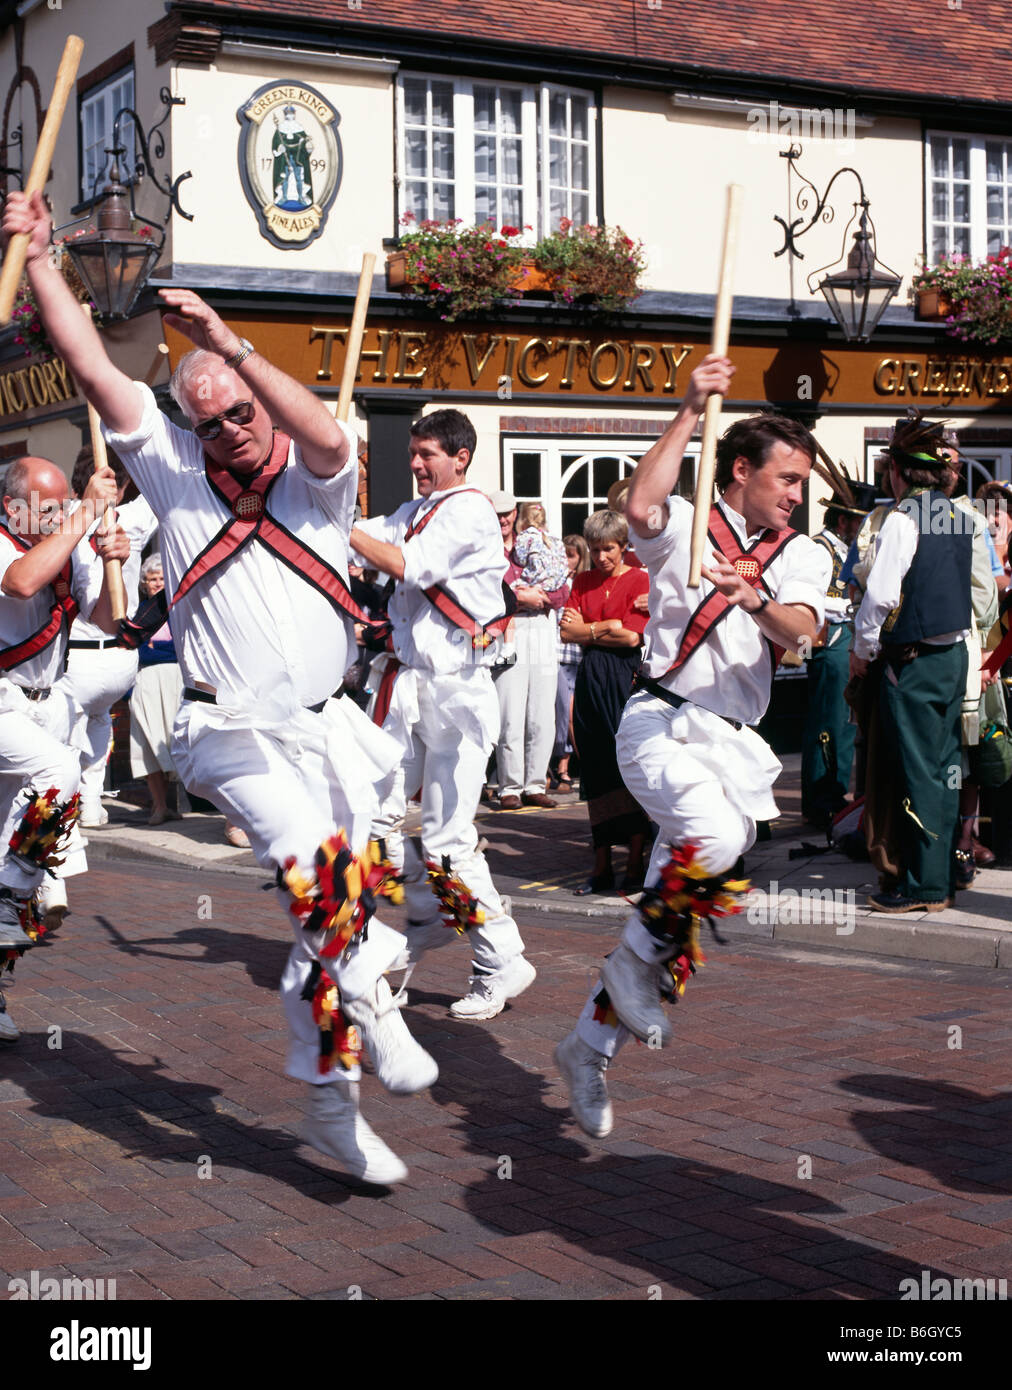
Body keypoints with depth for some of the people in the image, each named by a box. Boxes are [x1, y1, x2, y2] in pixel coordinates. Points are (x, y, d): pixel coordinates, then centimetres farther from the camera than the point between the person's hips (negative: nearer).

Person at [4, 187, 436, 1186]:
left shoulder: (314, 478, 2)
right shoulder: (173, 469, 4)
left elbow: (327, 436, -23)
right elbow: (90, 367, -1)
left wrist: (226, 344, -29)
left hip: (326, 728, 2)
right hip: (237, 736, -2)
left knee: (325, 913, 8)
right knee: (323, 874, -27)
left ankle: (329, 1104, 20)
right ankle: (370, 1004, -3)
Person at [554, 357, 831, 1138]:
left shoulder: (802, 556, 13)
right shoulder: (685, 526, 2)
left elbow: (801, 630, -7)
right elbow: (642, 505, -23)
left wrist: (757, 602, -29)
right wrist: (692, 412, -19)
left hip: (736, 743, 5)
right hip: (664, 724, -5)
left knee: (680, 912, 6)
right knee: (714, 837, -35)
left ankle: (590, 1047, 21)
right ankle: (638, 963, -12)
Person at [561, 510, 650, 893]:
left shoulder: (638, 580, 0)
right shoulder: (583, 582, 15)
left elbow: (633, 635, -11)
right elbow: (567, 632, 4)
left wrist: (586, 628, -1)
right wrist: (607, 628, -6)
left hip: (626, 679, -4)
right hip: (590, 679, 5)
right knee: (596, 772, 4)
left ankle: (635, 865, -1)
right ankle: (602, 865, 8)